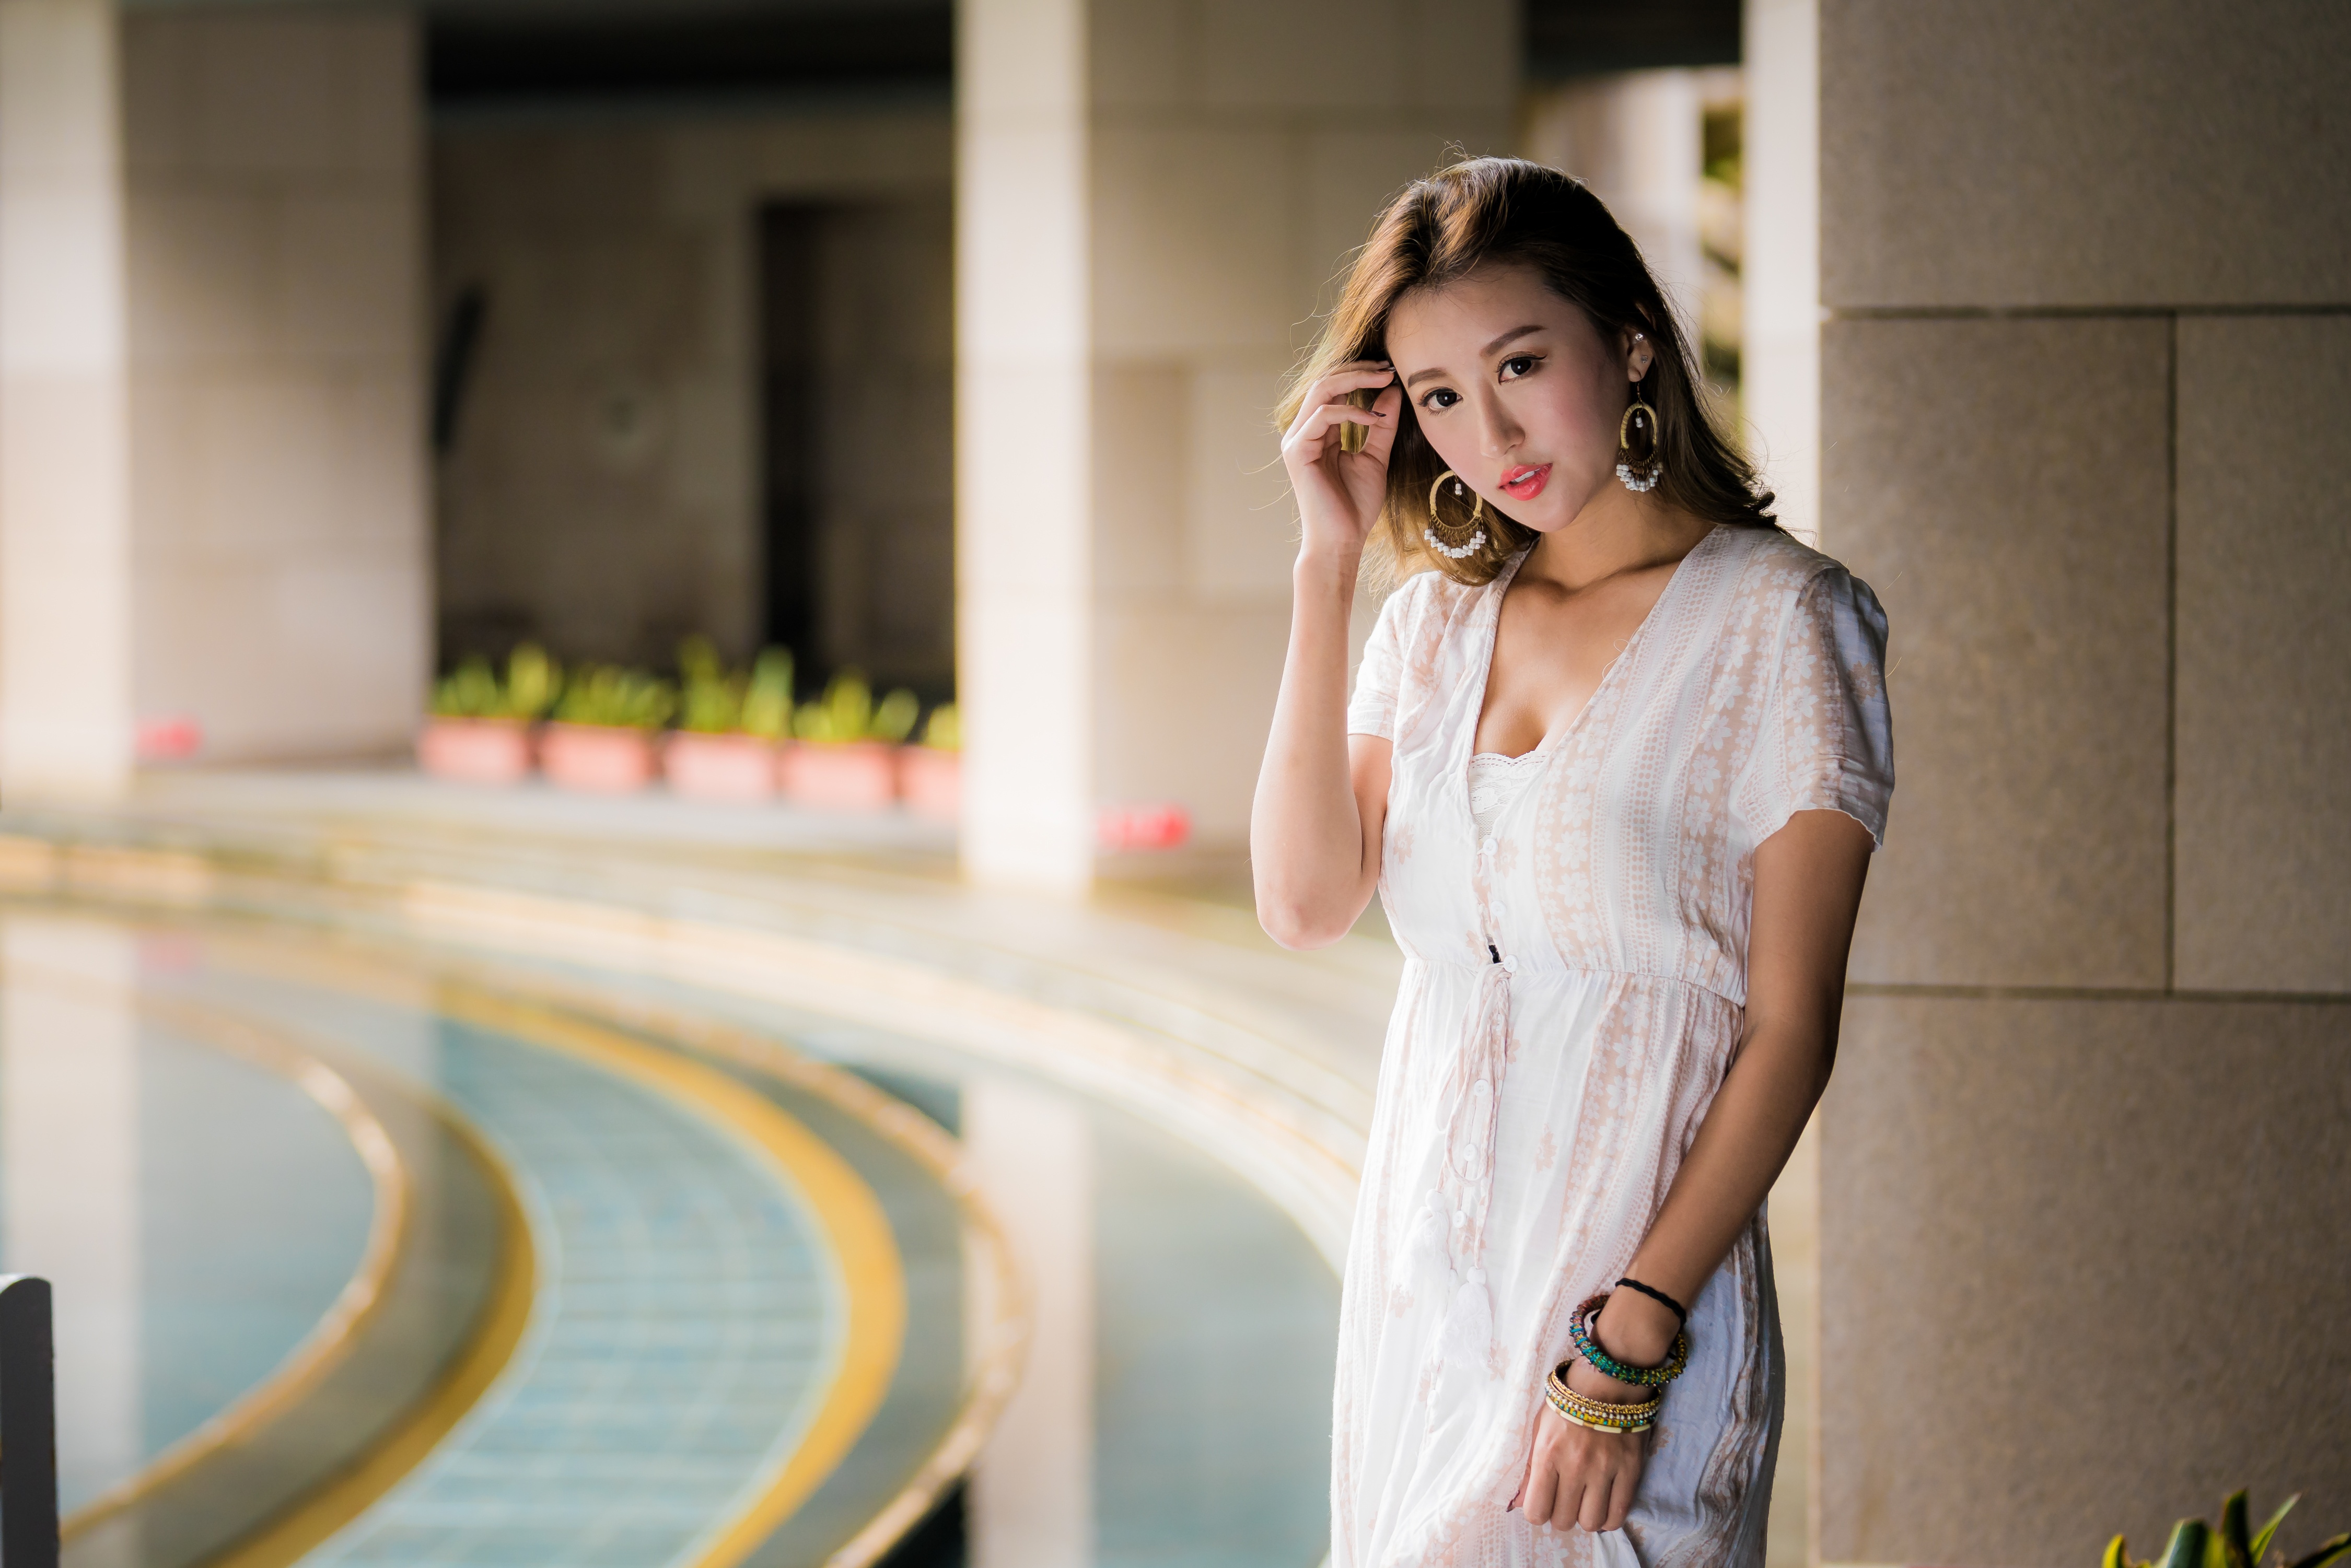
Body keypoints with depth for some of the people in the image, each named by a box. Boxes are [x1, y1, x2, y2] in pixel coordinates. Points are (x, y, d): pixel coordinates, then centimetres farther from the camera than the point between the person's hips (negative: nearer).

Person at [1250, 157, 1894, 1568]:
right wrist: (1327, 565, -4)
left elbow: (1790, 1029, -10)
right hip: (1422, 1284, 6)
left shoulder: (1777, 620, -7)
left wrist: (1629, 1344, -17)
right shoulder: (1443, 616, 11)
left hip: (1636, 1286, -5)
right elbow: (1307, 901, -3)